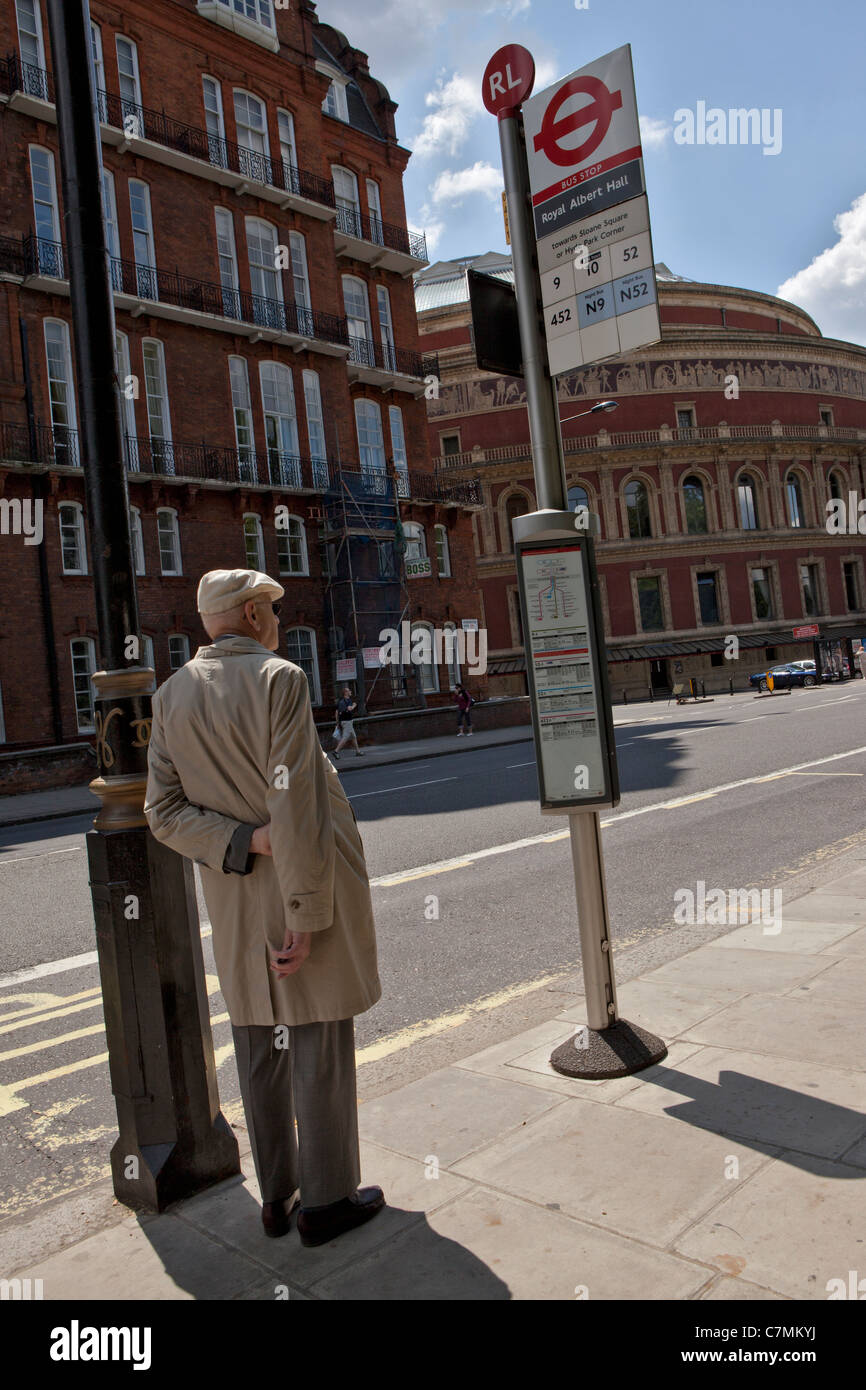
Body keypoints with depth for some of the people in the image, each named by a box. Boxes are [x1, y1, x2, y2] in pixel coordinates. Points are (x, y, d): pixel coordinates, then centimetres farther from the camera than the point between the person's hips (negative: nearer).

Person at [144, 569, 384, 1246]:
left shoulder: (173, 695, 3)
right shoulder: (280, 679, -16)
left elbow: (164, 810, -2)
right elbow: (296, 808, -20)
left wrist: (244, 842, -11)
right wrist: (307, 916, -17)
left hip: (235, 898, 6)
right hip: (305, 886, -6)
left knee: (259, 1048, 16)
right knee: (320, 1046, 8)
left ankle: (277, 1195, 31)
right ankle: (325, 1200, 22)